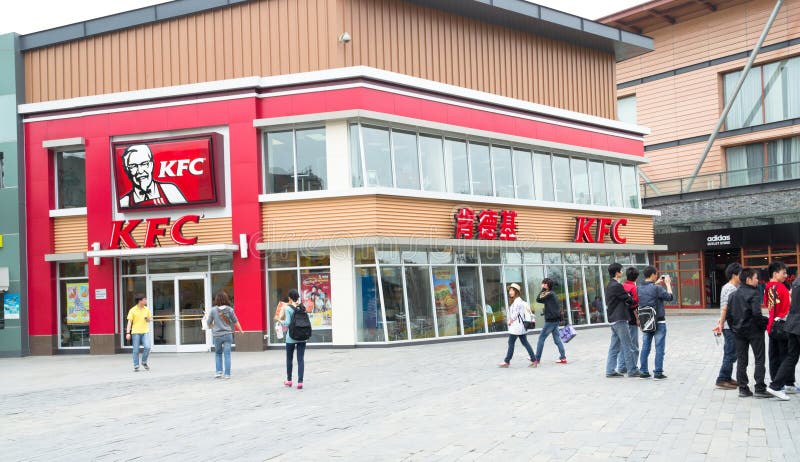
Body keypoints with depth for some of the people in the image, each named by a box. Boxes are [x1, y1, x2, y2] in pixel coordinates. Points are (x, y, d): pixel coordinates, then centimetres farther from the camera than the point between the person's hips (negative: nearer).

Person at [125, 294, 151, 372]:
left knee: (147, 347, -12)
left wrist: (148, 319, -7)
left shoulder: (147, 309, 7)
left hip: (145, 332, 3)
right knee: (136, 350, 1)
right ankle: (136, 366, 11)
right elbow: (129, 322, -5)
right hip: (135, 332, -3)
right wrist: (128, 333, -11)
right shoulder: (132, 310, -4)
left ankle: (144, 362, 11)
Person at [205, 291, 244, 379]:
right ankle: (227, 374, 4)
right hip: (227, 334, 0)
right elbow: (235, 322, 1)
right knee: (227, 354, 4)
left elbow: (209, 323, 3)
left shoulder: (213, 310, -6)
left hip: (217, 335, 0)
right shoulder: (229, 309, -6)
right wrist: (241, 331, 15)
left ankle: (219, 371, 10)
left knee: (218, 354, 18)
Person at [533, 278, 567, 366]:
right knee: (557, 339, 10)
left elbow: (538, 299, -16)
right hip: (555, 320, 10)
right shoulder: (551, 294, 15)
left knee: (541, 338, -3)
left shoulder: (549, 294, -15)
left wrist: (542, 289, -10)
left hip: (551, 320, -10)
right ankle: (563, 358, 8)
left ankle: (537, 359, 1)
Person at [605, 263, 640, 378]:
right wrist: (629, 298, 10)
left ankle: (610, 370, 11)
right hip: (620, 319, -10)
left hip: (613, 319, 10)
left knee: (614, 346, 11)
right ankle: (632, 371, 1)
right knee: (628, 346, -3)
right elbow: (629, 300, -12)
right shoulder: (617, 286, -16)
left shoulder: (609, 286, 14)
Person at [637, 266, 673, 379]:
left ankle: (643, 371, 13)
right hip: (659, 322, -6)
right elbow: (669, 297, -7)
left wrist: (656, 284, 19)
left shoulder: (640, 288, 3)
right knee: (659, 348, 1)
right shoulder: (657, 288, -17)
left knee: (645, 347, 10)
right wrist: (668, 284, 4)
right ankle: (658, 373, 2)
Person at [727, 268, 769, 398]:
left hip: (739, 332, 6)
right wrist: (763, 325, -8)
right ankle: (760, 389, 3)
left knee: (741, 361, 9)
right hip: (754, 331, -6)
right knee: (759, 360, 4)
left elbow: (728, 314, 7)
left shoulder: (733, 295, 7)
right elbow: (756, 313, -22)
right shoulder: (753, 293, -13)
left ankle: (743, 389, 10)